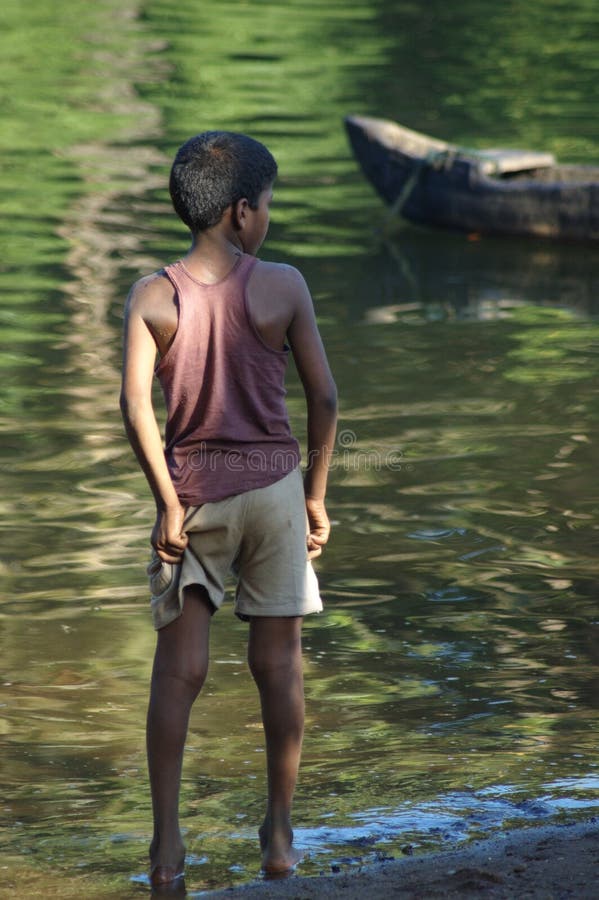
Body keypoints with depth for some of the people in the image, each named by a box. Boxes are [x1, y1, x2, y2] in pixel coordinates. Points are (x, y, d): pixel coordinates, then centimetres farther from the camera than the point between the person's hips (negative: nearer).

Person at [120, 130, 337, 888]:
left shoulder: (152, 296, -5)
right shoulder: (282, 286, -7)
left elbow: (135, 405, -13)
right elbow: (323, 398, -5)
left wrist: (168, 504, -7)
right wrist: (316, 494, 5)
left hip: (192, 490, 1)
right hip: (272, 482, -1)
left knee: (177, 668, 5)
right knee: (277, 660, 9)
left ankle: (166, 845, 4)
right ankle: (279, 835, 16)